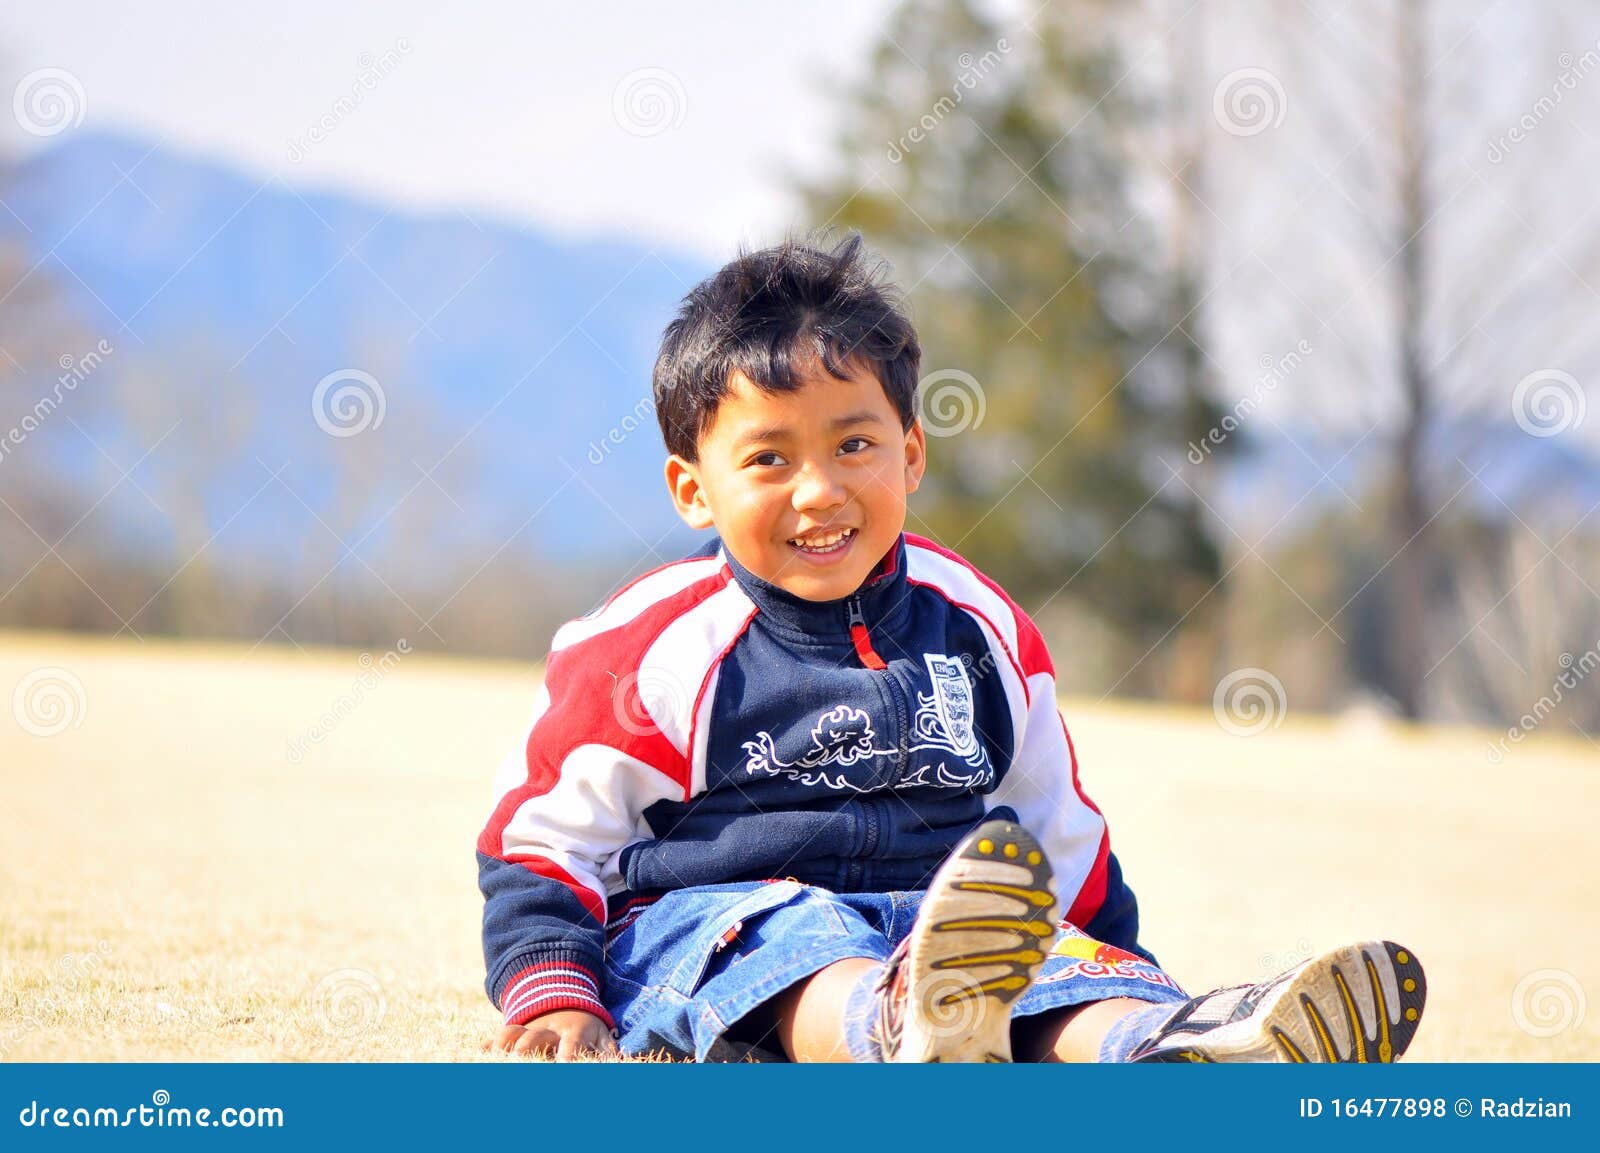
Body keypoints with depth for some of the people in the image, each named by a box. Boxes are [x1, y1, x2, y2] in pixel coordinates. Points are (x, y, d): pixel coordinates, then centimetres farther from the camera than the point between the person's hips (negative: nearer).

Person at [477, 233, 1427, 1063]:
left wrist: (1125, 973, 20)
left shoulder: (981, 628, 14)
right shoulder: (652, 651, 0)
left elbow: (1063, 840, 26)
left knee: (1071, 968, -27)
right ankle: (903, 1034, -73)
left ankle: (1167, 1056, -62)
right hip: (702, 928, -3)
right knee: (787, 937, -38)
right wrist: (553, 999, -12)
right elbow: (542, 848, 4)